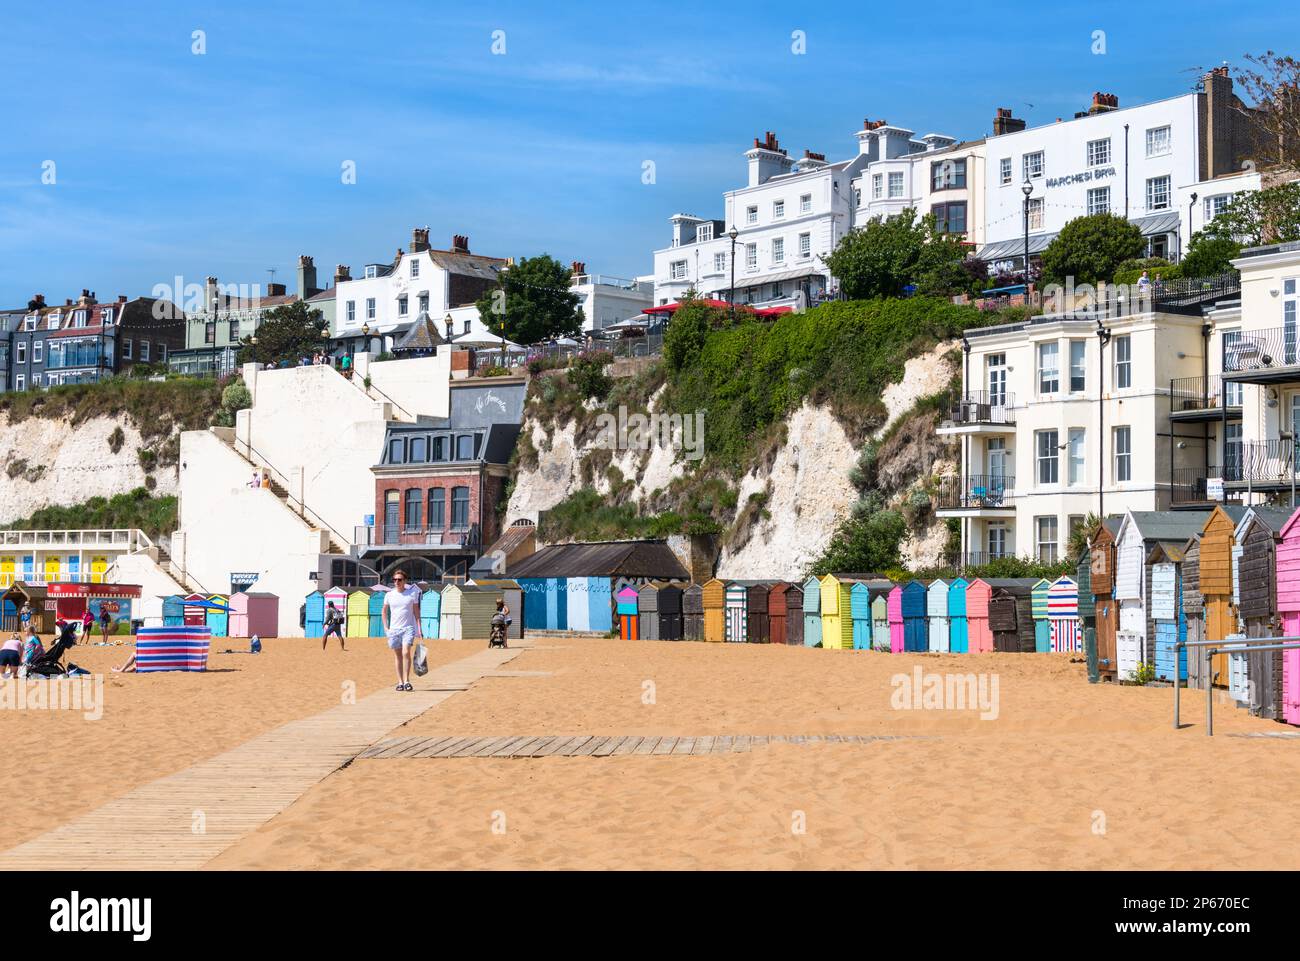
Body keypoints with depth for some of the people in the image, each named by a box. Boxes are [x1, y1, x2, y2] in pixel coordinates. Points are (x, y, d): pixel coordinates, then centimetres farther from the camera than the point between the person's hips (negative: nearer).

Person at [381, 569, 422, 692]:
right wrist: (385, 627, 7)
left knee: (406, 653, -17)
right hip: (394, 629, 2)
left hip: (408, 628, -2)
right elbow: (384, 611, 16)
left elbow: (416, 611, 5)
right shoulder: (389, 595, 5)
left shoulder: (412, 593, 1)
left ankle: (406, 681, -14)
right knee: (398, 656, 4)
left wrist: (419, 628, -2)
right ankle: (400, 682, 9)